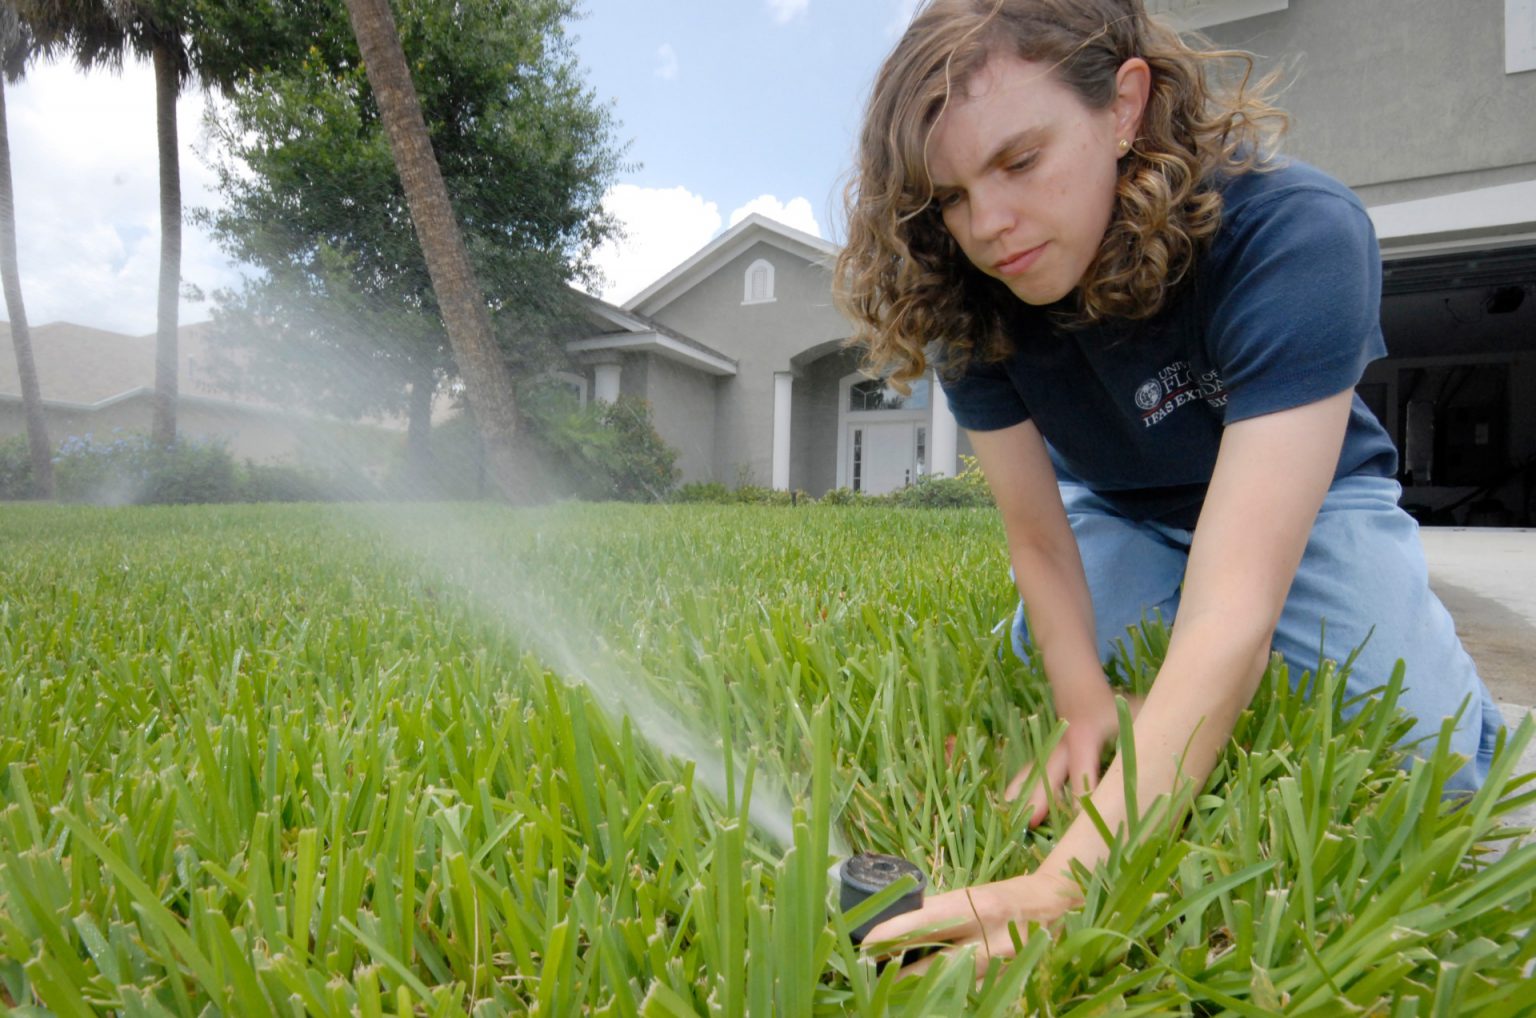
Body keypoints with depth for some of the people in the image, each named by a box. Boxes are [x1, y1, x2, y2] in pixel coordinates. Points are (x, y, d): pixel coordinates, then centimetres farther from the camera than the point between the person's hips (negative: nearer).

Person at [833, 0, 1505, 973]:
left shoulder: (1296, 235, -37)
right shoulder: (970, 299, -23)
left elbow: (1234, 604, -46)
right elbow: (1040, 538, -18)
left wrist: (1070, 882, -55)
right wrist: (1089, 713, -32)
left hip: (1307, 496, -2)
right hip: (1117, 511, 3)